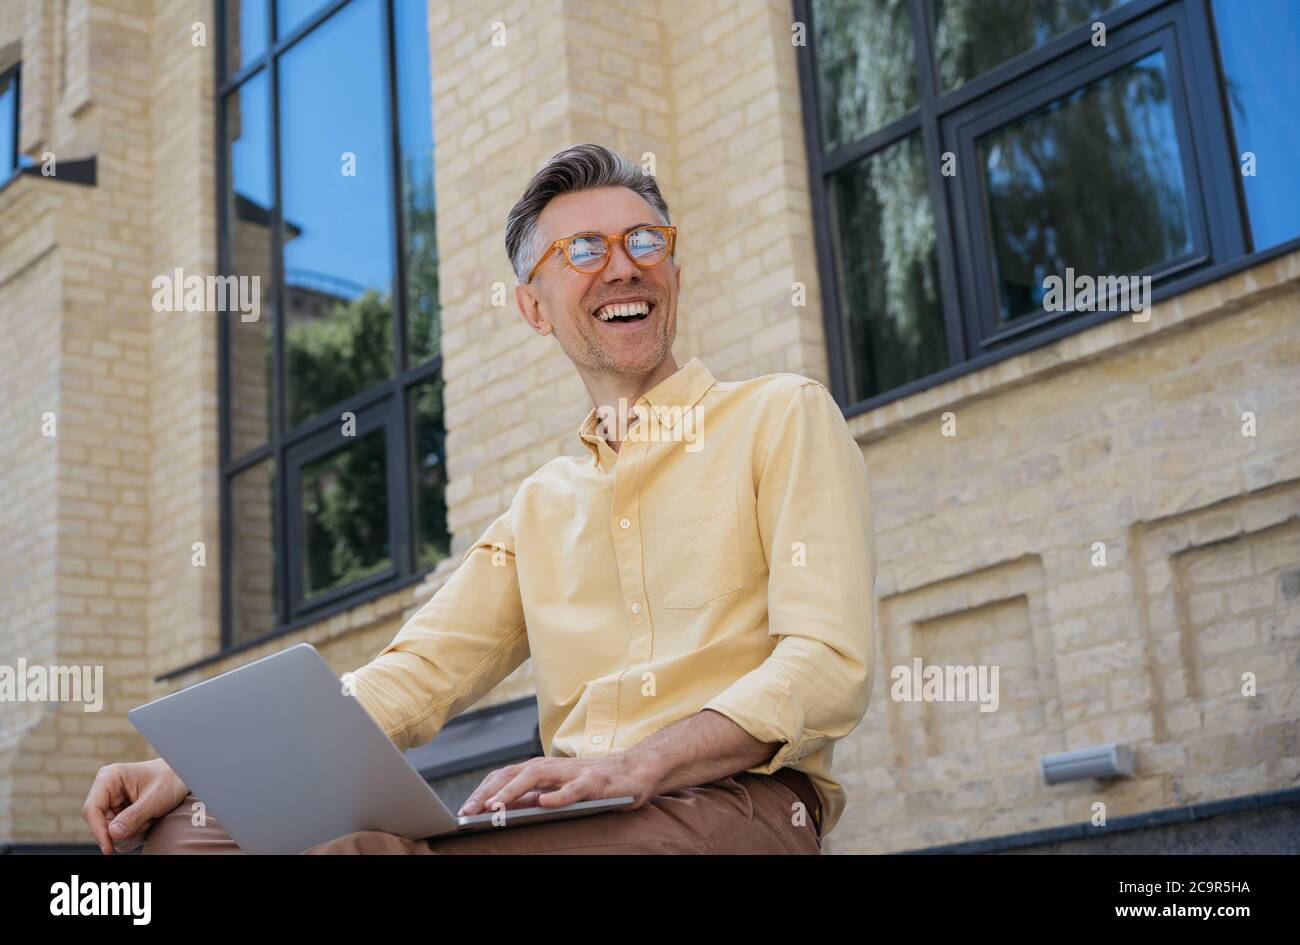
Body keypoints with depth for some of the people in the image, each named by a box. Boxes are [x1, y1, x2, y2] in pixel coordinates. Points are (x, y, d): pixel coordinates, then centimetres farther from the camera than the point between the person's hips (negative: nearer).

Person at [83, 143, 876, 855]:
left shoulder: (781, 416, 7)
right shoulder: (541, 506, 24)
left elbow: (832, 663, -6)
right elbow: (417, 676, 14)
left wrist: (639, 766, -22)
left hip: (735, 806, -5)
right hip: (578, 821, 6)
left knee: (357, 848, -31)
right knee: (185, 830, -13)